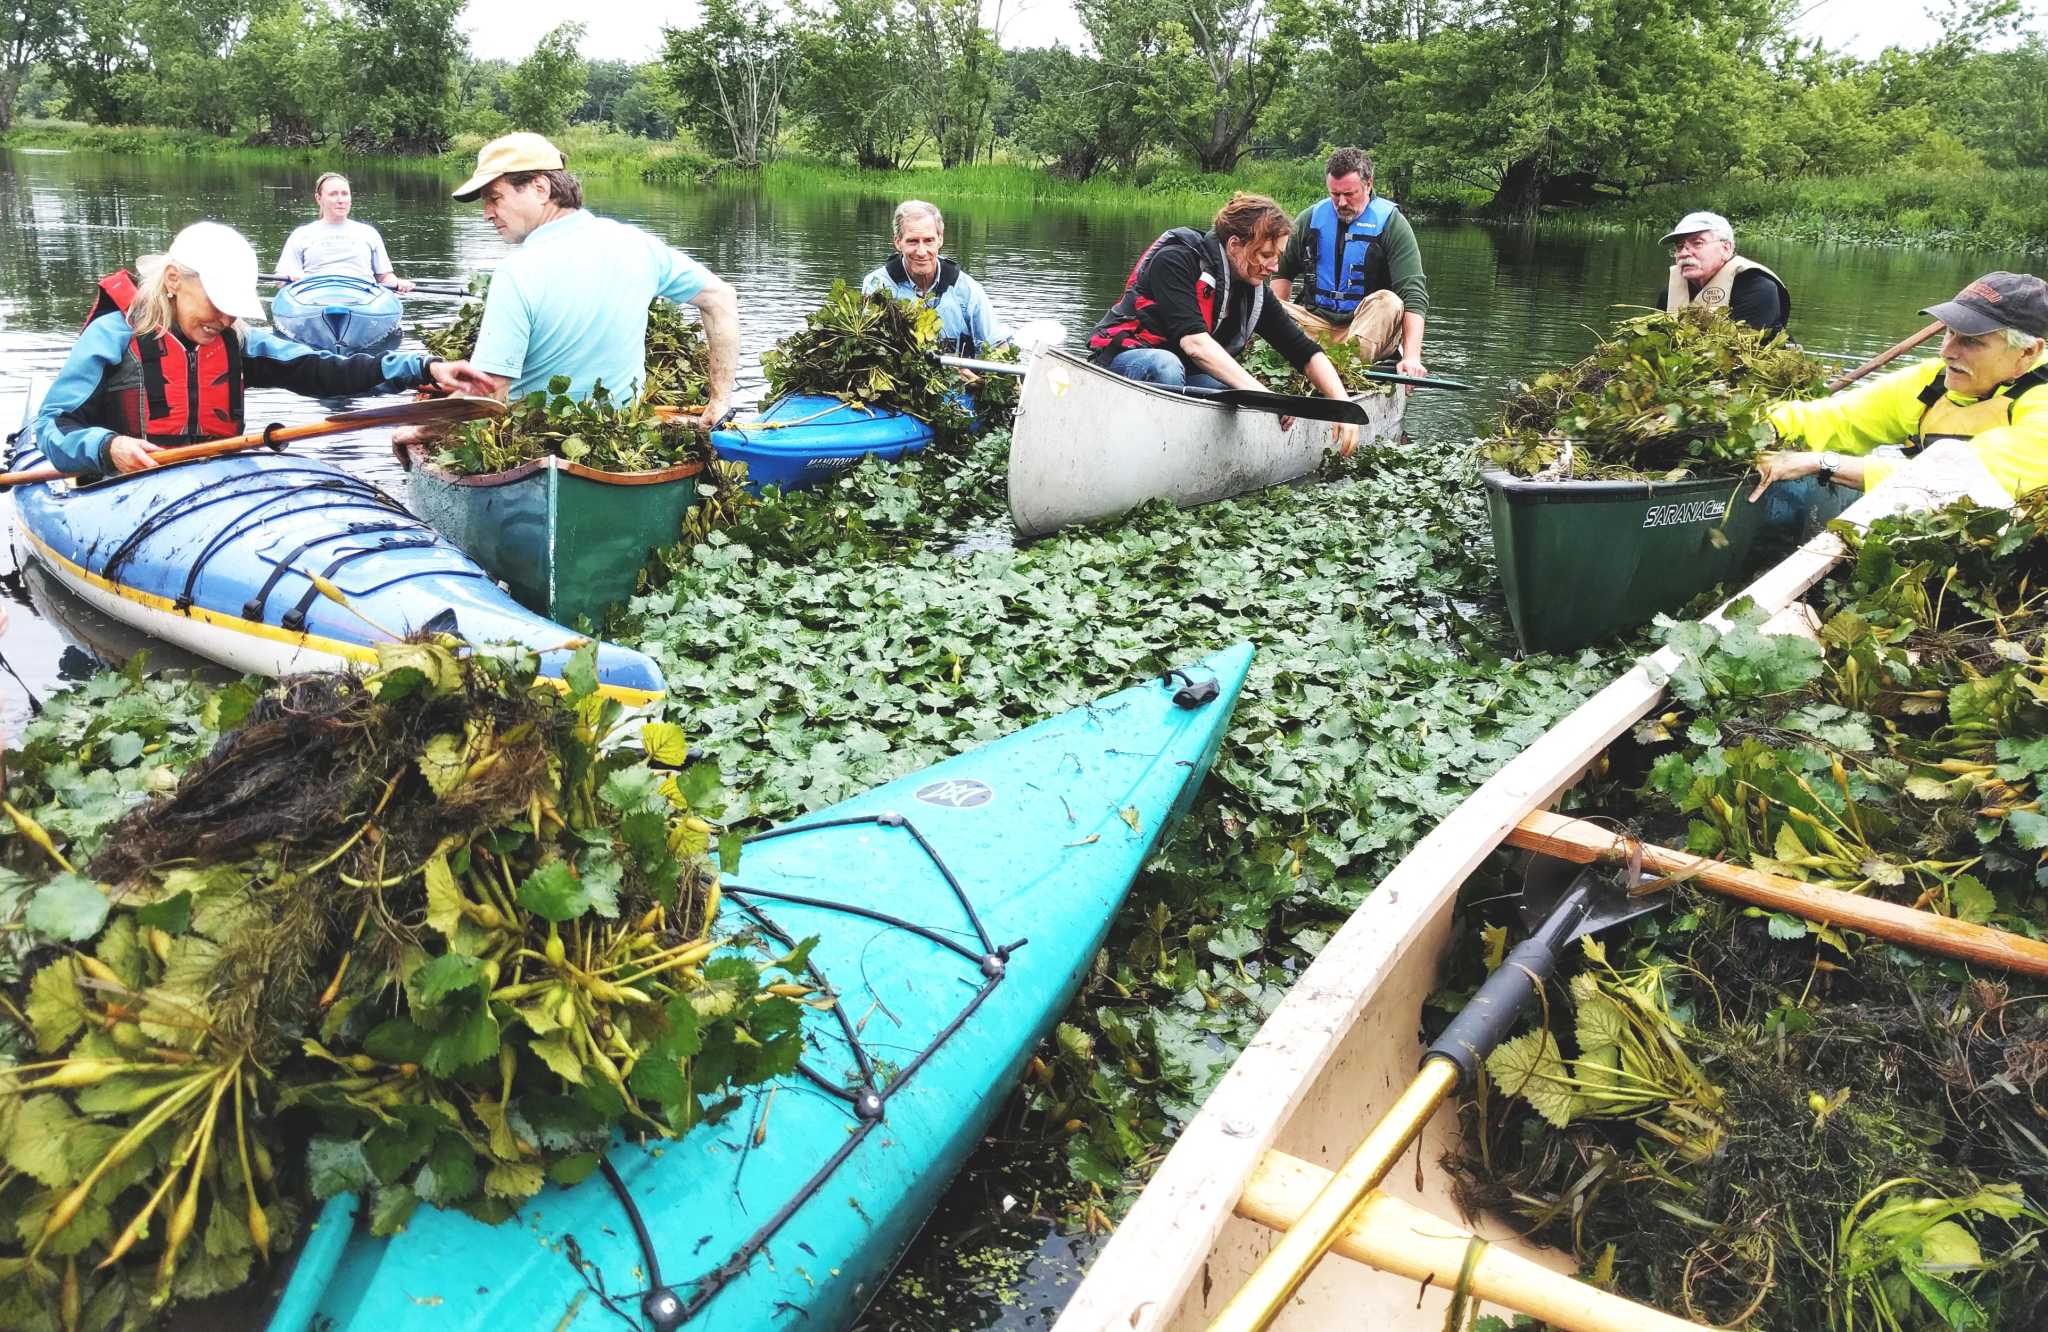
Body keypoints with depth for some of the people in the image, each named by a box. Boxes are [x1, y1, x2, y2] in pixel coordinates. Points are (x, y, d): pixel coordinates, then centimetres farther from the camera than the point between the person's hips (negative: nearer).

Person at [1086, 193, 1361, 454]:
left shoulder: (1255, 293, 2)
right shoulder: (1176, 260, -18)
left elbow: (1306, 352, 3)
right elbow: (1193, 341, -31)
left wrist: (1343, 406, -13)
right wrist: (1260, 391, -38)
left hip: (1184, 375, 6)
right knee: (1165, 366, -39)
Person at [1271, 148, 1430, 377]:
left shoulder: (1391, 223, -6)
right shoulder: (1310, 219, 6)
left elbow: (1414, 294, -15)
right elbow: (1283, 272, 20)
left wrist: (1412, 357, -29)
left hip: (1370, 326, -3)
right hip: (1316, 320, 3)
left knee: (1390, 303, -34)